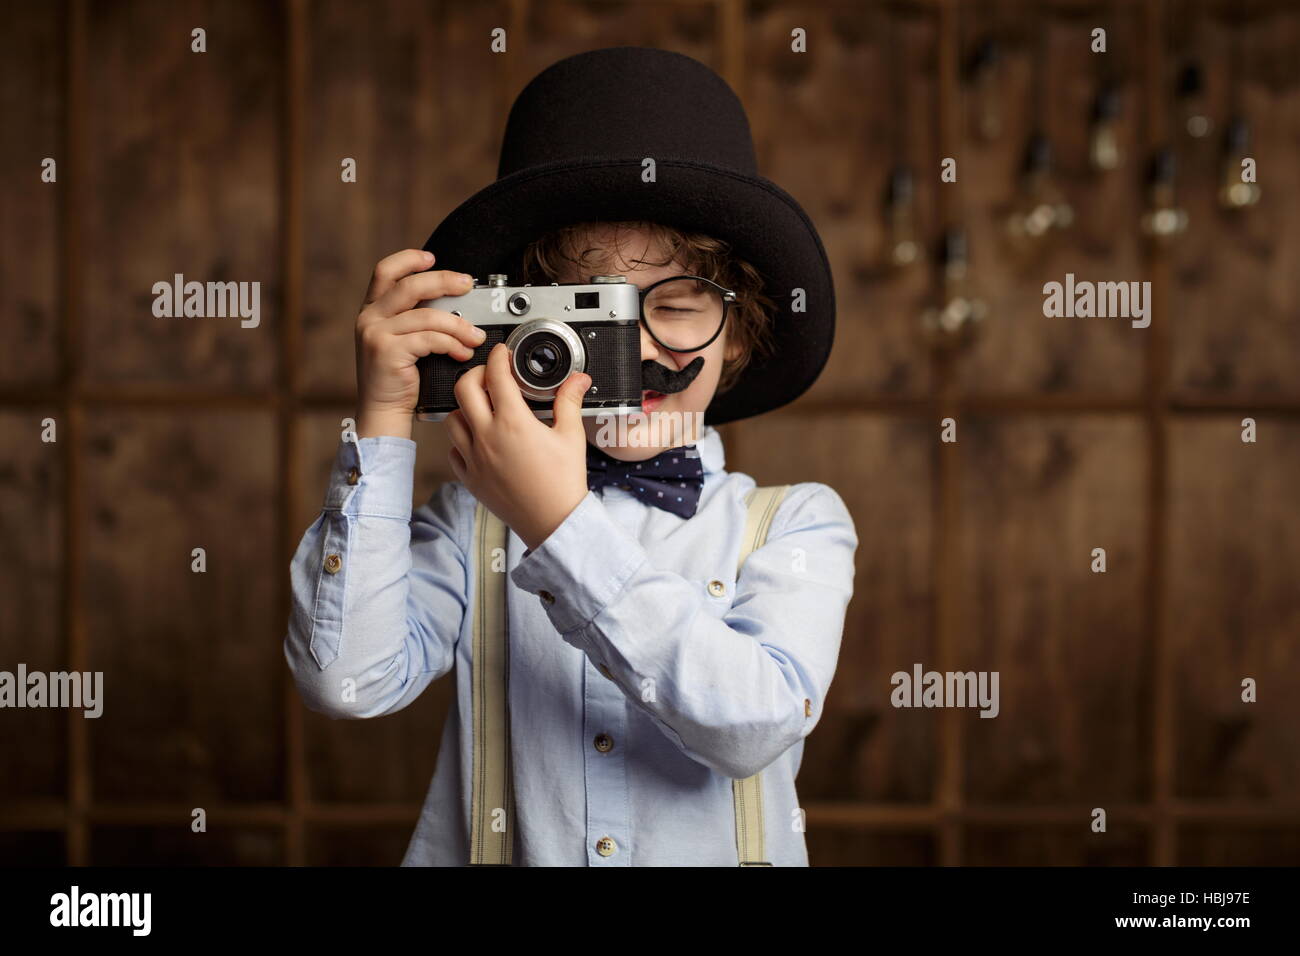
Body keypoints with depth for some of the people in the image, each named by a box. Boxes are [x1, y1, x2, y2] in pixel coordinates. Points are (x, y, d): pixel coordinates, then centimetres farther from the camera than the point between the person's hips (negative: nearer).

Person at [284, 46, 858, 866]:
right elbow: (347, 681, -8)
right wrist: (384, 425, -8)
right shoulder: (475, 518, 5)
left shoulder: (797, 524, 2)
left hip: (713, 851, 0)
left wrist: (560, 526, -18)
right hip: (500, 848, 0)